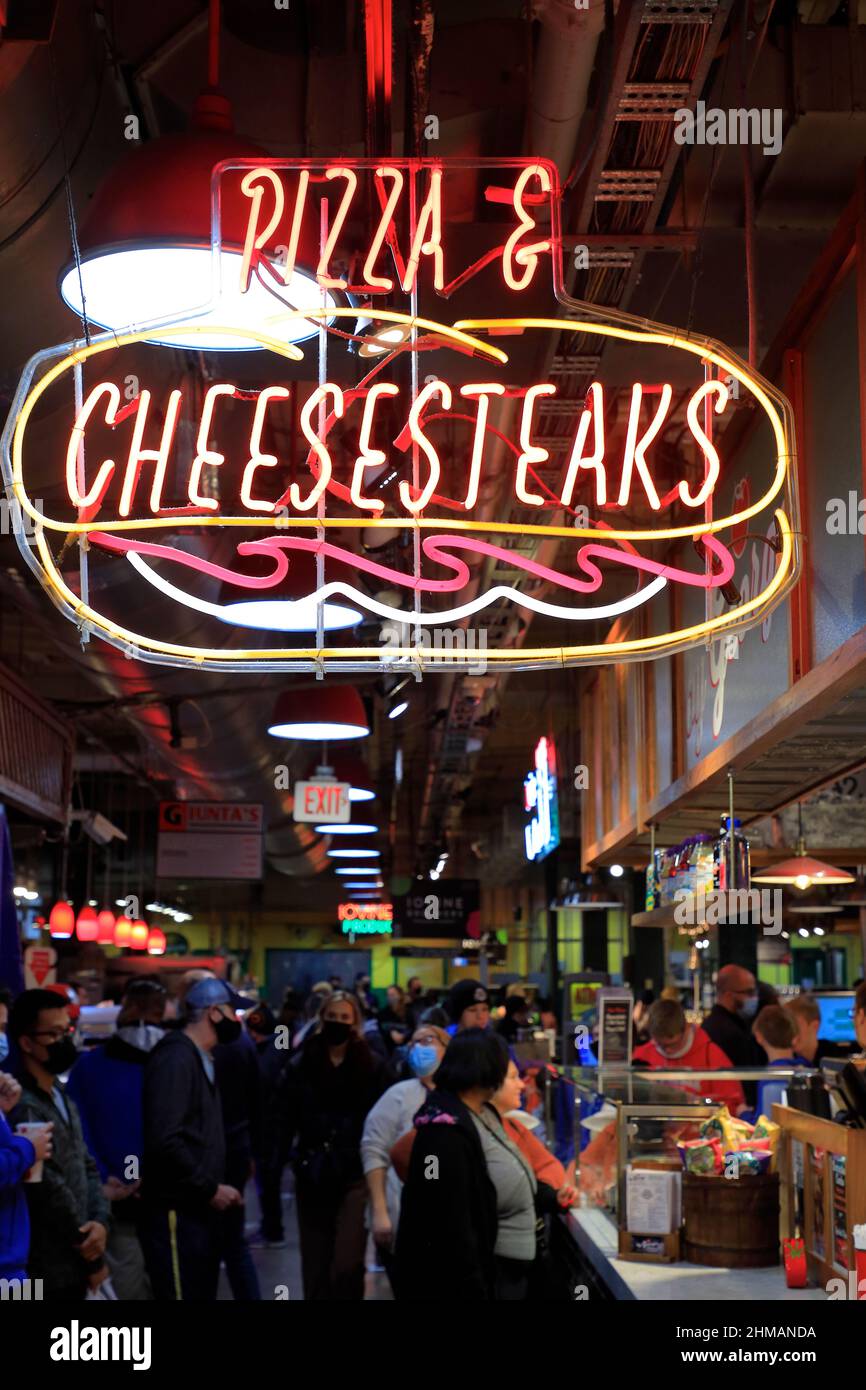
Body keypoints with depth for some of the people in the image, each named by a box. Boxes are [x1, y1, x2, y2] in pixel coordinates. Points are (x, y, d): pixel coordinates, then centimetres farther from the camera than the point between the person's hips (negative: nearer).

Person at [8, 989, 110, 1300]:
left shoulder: (62, 1098, 13)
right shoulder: (22, 1108, -18)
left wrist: (101, 1221, -7)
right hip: (45, 1276, -9)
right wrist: (94, 1259, -5)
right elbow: (52, 1194, -16)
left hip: (74, 1267, 9)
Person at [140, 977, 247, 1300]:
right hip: (177, 1211, -10)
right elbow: (165, 1141, -24)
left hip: (200, 1207, 10)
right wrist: (210, 1188, -17)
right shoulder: (175, 1059, -15)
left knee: (202, 1294, 15)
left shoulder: (201, 1058, 16)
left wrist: (215, 1186, 7)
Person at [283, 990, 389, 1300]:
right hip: (312, 1175, 2)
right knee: (315, 1265, 9)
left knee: (347, 1265, -10)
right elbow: (288, 1119, 3)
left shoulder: (372, 1065, 0)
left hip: (356, 1174, -2)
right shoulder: (301, 1064, 3)